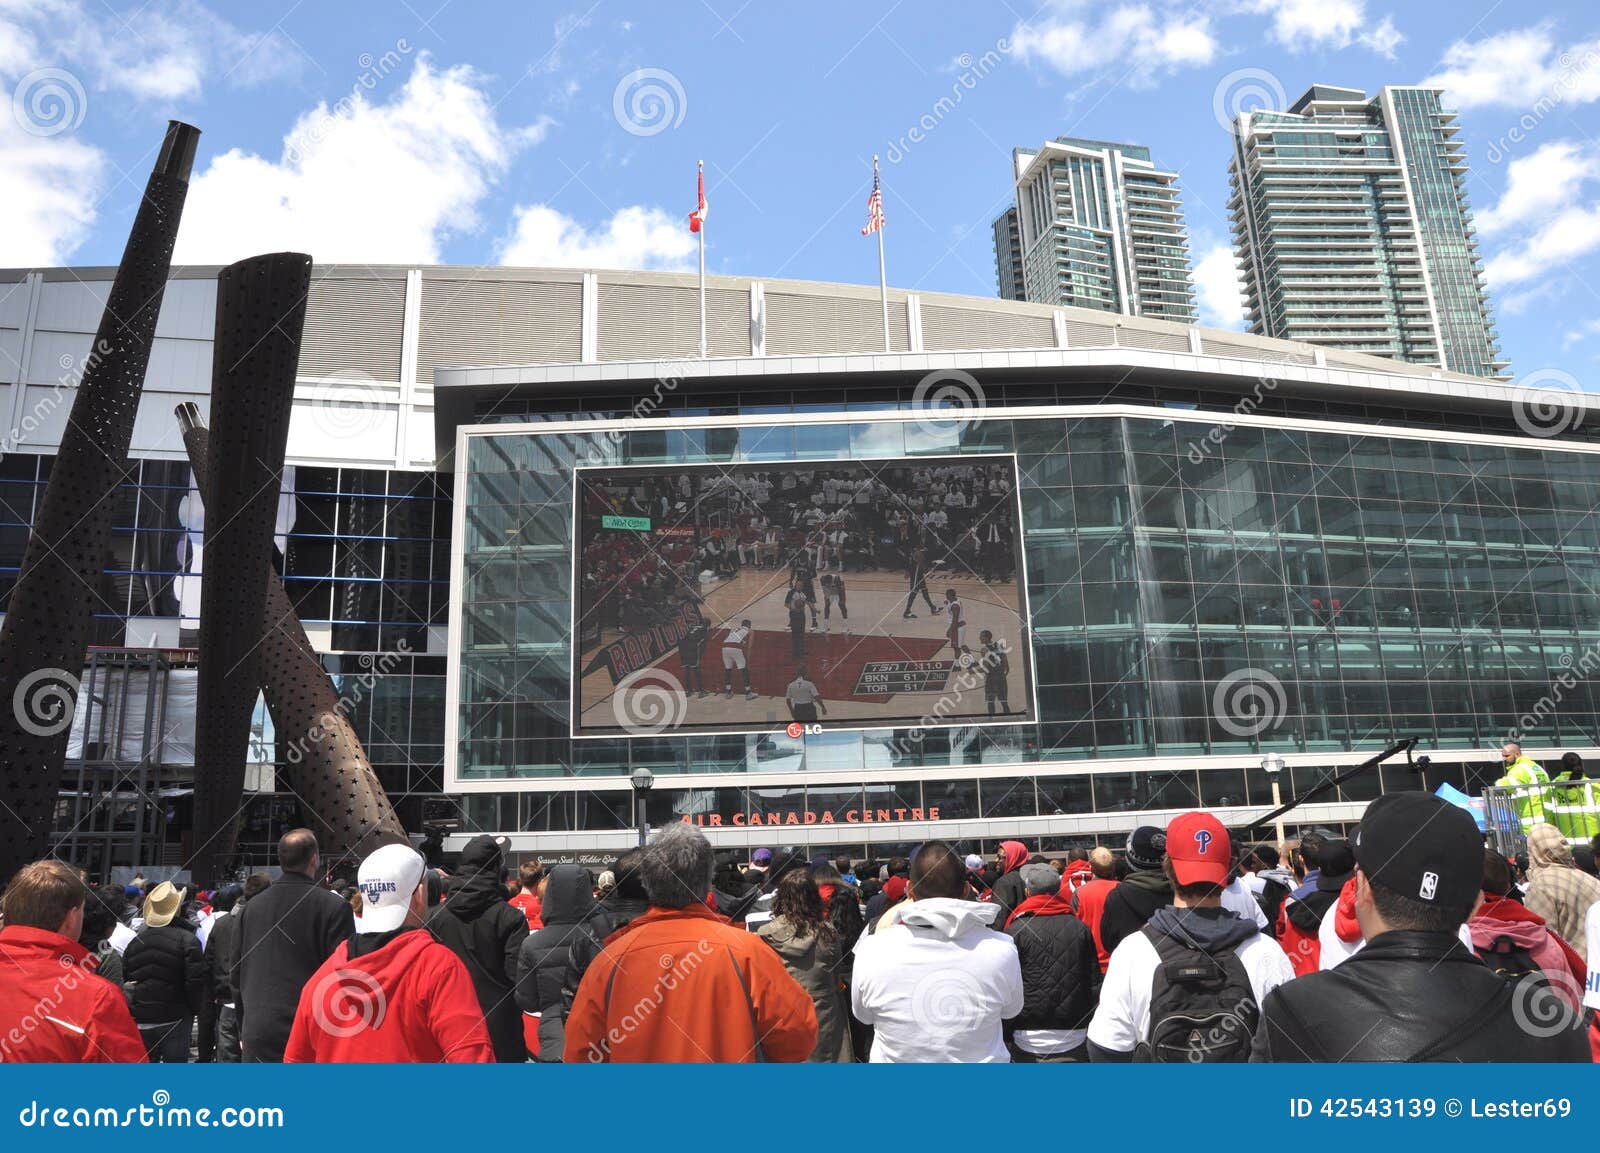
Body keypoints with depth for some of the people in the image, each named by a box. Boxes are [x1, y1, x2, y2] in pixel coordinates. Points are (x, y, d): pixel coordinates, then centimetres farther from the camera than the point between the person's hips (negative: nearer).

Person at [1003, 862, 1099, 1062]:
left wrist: (1005, 1037, 2)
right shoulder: (1080, 928, 1)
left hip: (1028, 1040, -3)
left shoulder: (1016, 931, -9)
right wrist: (1090, 1026, 17)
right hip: (1075, 1041, 3)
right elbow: (1095, 983, 7)